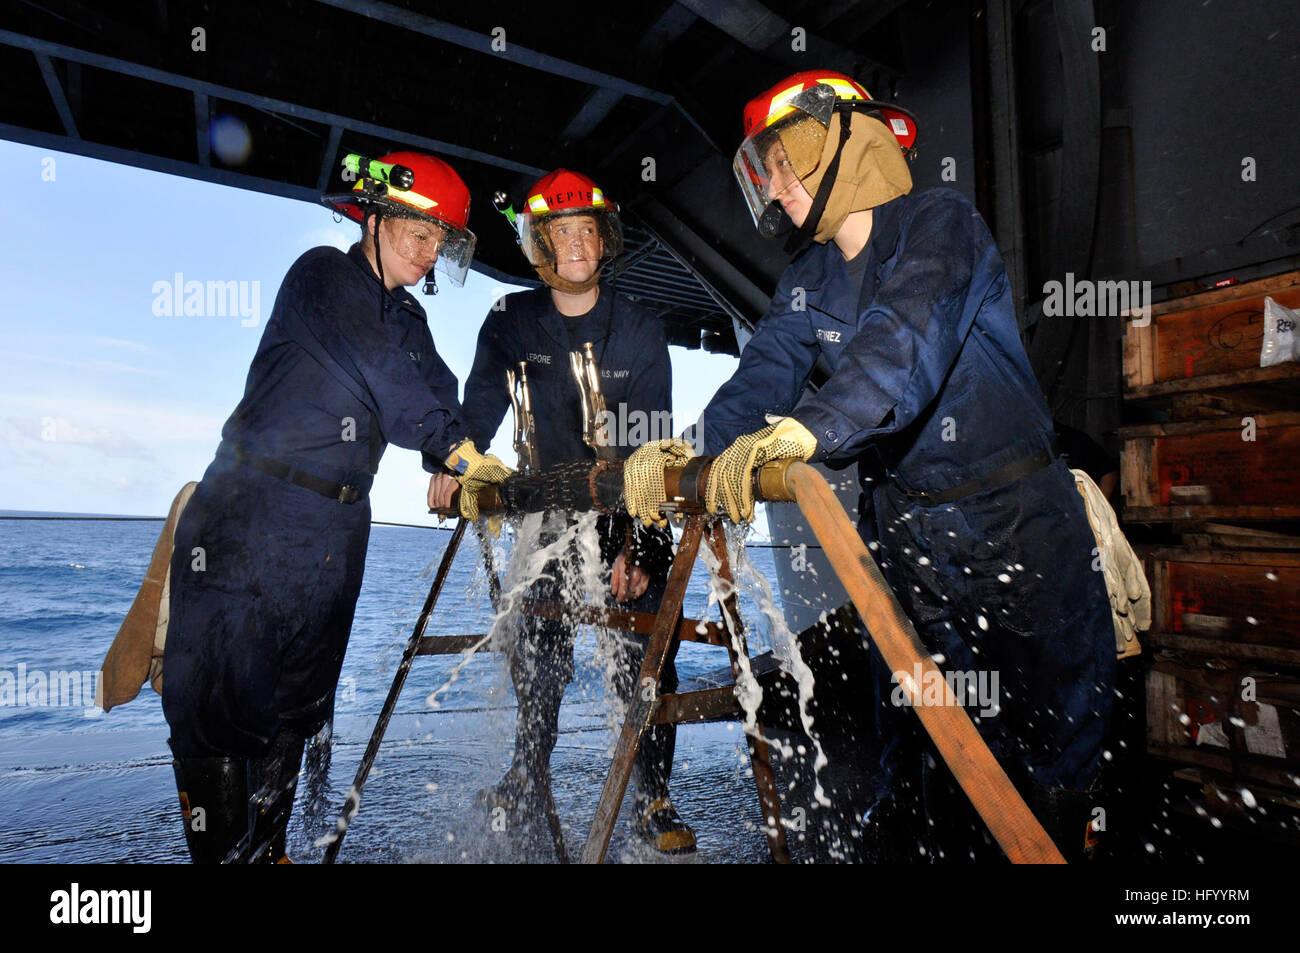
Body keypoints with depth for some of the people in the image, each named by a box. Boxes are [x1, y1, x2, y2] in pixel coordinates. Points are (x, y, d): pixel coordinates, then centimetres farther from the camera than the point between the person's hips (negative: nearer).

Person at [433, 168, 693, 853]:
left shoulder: (639, 332, -7)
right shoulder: (511, 323, 0)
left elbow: (650, 444, -13)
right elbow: (481, 407, -4)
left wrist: (635, 543, -21)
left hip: (631, 515, -1)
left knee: (641, 658, -6)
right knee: (538, 656, 5)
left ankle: (653, 800, 10)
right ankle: (527, 783, 26)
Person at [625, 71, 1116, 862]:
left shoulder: (941, 224, -10)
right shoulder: (807, 284, 8)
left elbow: (908, 337, -30)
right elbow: (764, 376, -5)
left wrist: (806, 427, -45)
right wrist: (690, 446, -24)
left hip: (1020, 521, -4)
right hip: (903, 527, 4)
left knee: (1055, 734, 9)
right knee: (915, 752, 8)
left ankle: (1049, 845, 31)